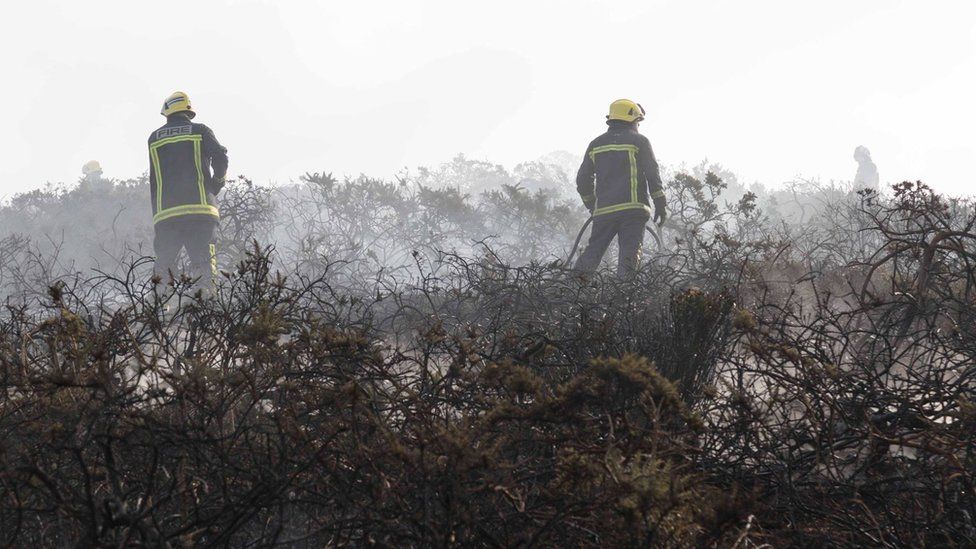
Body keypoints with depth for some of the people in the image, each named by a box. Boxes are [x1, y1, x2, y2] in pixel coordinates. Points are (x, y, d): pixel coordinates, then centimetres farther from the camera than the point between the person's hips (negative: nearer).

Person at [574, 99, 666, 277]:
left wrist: (592, 206, 27)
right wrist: (660, 204, 0)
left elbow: (583, 181, 16)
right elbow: (652, 174, -4)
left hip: (603, 210, 4)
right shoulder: (638, 141, 3)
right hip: (632, 208, -4)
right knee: (629, 253, -7)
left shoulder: (595, 145, 15)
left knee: (592, 252, 8)